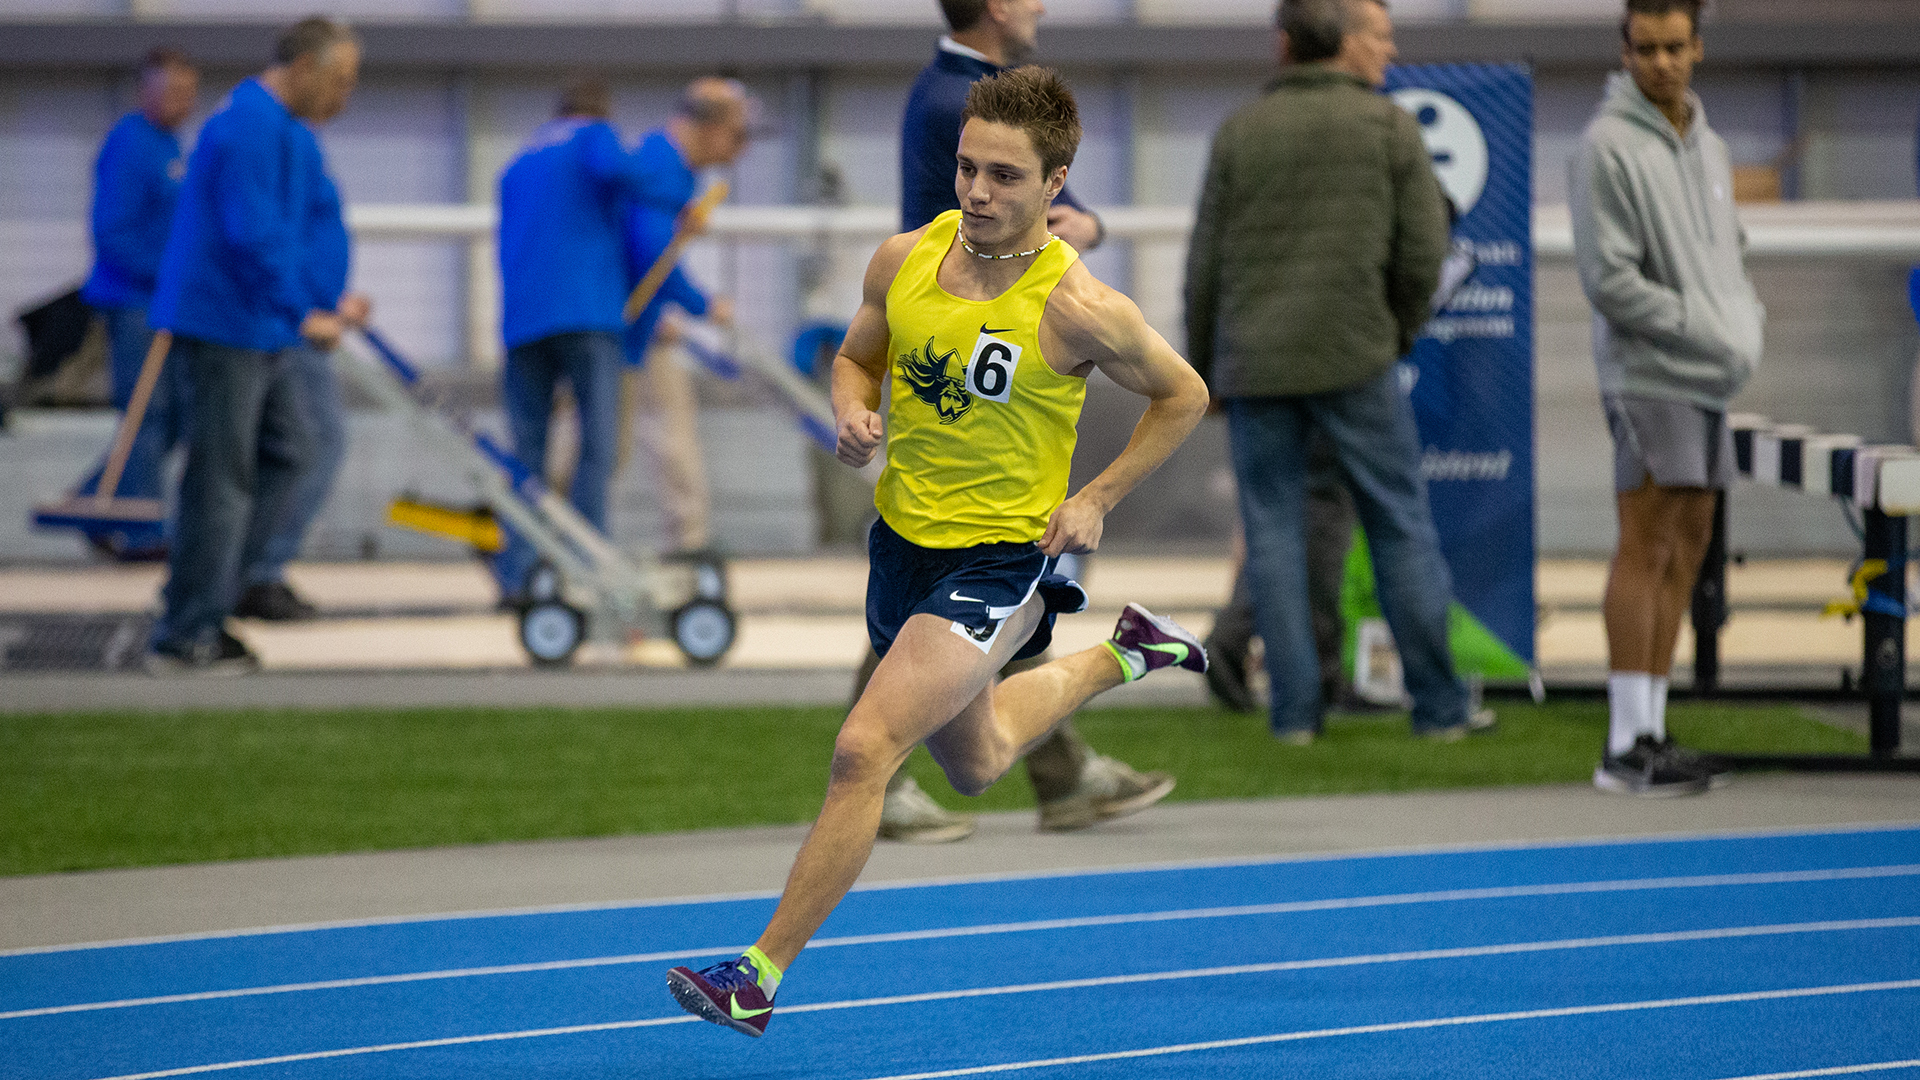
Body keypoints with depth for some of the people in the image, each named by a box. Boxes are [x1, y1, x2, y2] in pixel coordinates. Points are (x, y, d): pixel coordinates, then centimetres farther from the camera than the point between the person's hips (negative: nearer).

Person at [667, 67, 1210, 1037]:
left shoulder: (1077, 308, -19)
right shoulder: (904, 261, -7)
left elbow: (1183, 395, -3)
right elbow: (858, 356, 12)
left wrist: (1096, 499, -9)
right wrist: (853, 415, -10)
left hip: (1000, 561, -7)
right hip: (901, 540, 7)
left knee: (864, 750, -22)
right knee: (974, 766, 29)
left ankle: (761, 976, -14)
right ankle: (1123, 654, 56)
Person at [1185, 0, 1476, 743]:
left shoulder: (1239, 133, 3)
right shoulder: (1389, 128, -1)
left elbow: (1207, 265, 3)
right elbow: (1423, 248, -3)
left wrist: (1202, 370, 14)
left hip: (1254, 363, 1)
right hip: (1355, 359, -1)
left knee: (1273, 534, 6)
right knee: (1401, 527, 6)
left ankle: (1294, 708, 3)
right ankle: (1437, 704, 7)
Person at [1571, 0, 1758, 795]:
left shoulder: (1707, 146, 16)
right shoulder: (1608, 147, -10)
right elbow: (1608, 277, -16)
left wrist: (1746, 320, 4)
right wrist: (1700, 329, -17)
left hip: (1708, 378, 8)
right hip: (1648, 377, -8)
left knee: (1686, 550, 9)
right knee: (1646, 549, -10)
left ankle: (1650, 731, 14)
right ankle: (1628, 747, -9)